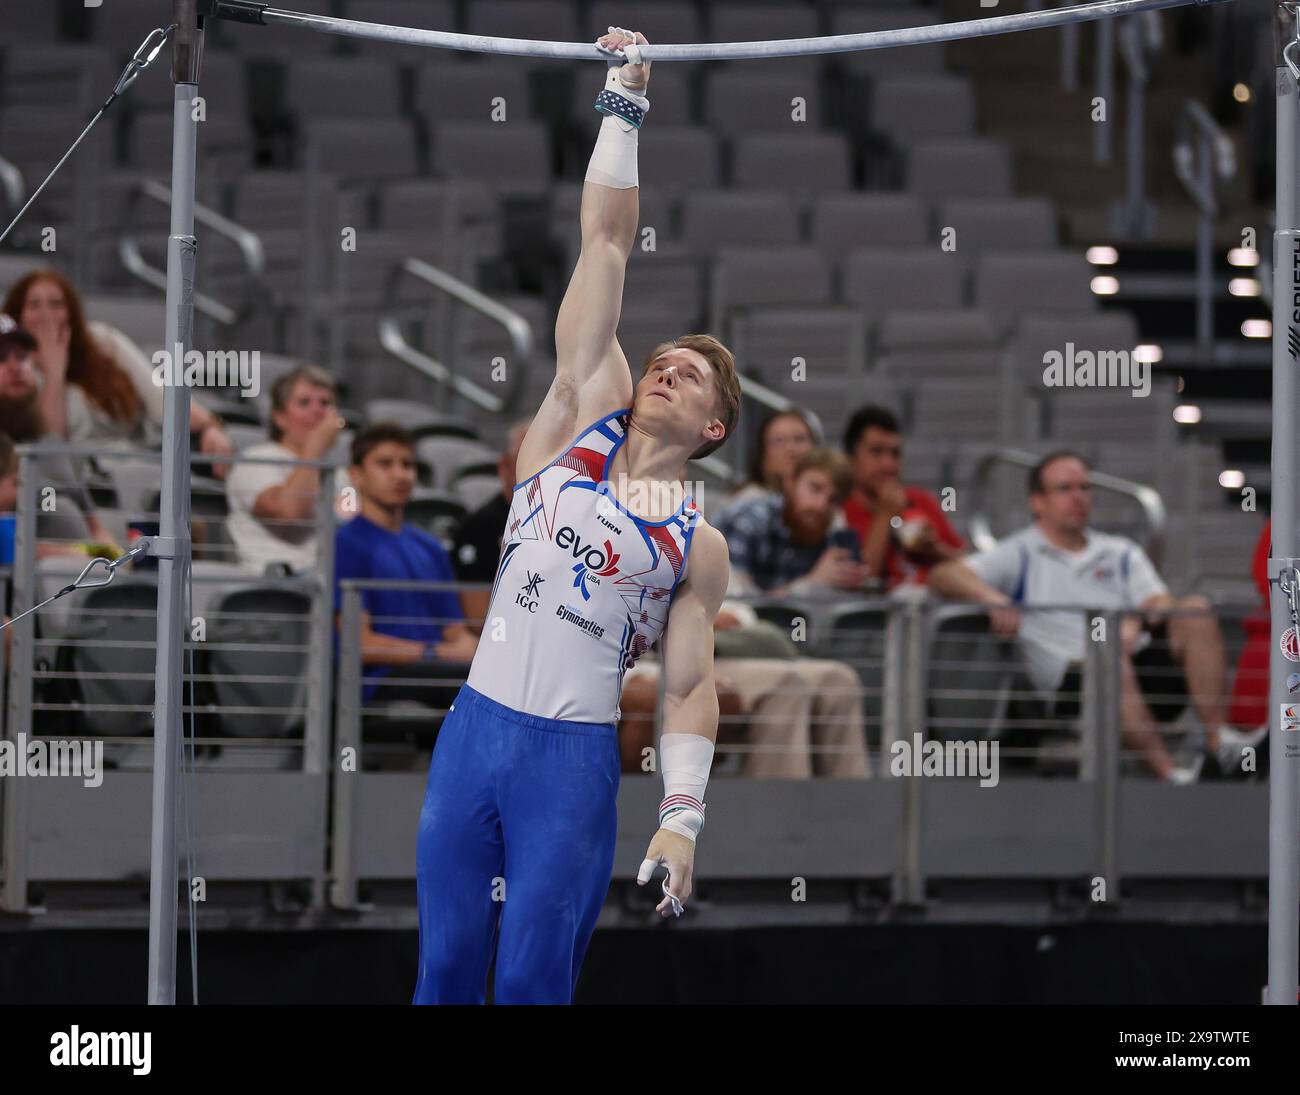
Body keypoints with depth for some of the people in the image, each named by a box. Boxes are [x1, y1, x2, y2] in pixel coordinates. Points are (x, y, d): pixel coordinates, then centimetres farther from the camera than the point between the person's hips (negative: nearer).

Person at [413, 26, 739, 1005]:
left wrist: (684, 815, -7)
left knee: (533, 981, -7)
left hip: (574, 759, -2)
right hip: (474, 730, 2)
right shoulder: (584, 419, 11)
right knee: (446, 970, 3)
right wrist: (625, 105, 9)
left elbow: (691, 685, 5)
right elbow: (607, 245, 8)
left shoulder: (698, 544, 7)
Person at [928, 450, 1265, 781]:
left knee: (1196, 610, -19)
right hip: (1071, 685, -4)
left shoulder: (1121, 552, 25)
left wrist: (1138, 622, -16)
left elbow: (1161, 603, 9)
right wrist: (990, 597, -23)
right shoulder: (1021, 555, 13)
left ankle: (1219, 739, -31)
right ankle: (1168, 773, -48)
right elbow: (944, 576, -1)